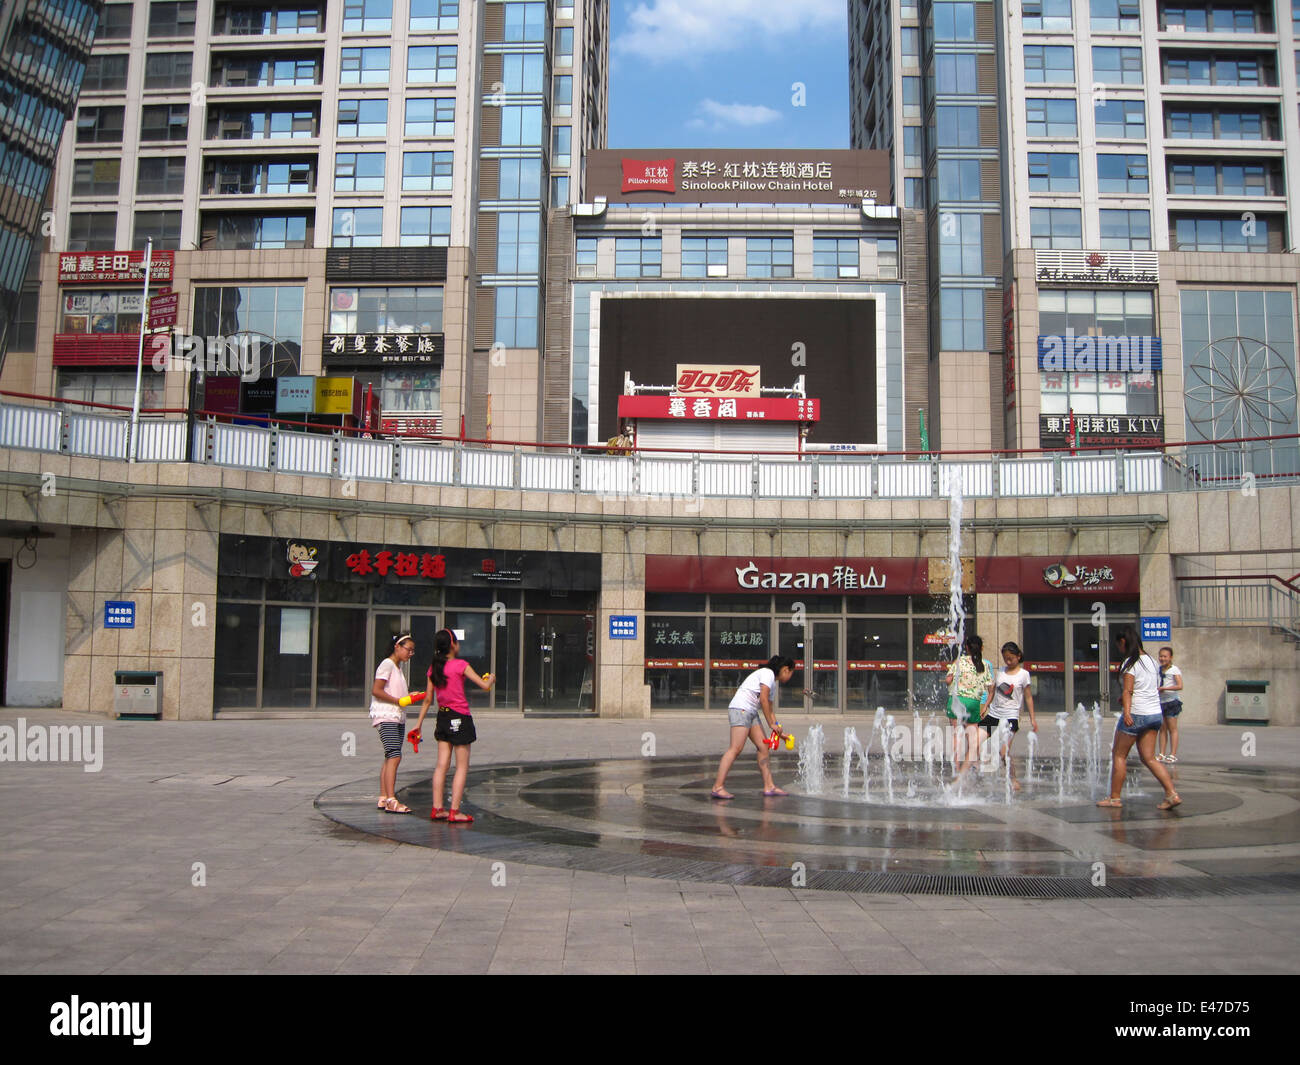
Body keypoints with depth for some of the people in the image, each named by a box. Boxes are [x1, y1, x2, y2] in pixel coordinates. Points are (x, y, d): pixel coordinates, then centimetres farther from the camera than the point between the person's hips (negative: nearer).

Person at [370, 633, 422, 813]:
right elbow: (376, 691, -16)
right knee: (395, 756, -18)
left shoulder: (398, 667, 20)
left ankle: (383, 798, 11)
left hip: (398, 718, 10)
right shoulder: (387, 664, -8)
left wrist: (409, 697, 6)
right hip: (386, 717, -10)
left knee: (390, 758, 8)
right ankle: (391, 800, -22)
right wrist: (399, 701, -17)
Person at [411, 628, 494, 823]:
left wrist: (419, 723, 15)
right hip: (460, 719, -6)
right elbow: (484, 686, -13)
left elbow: (428, 699, 7)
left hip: (442, 718, 6)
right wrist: (491, 679, 9)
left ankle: (437, 809, 11)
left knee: (442, 765, 10)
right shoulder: (461, 665, -13)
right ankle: (454, 812, -1)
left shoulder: (433, 668, 4)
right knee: (462, 767, 1)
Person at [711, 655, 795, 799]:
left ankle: (769, 786, 10)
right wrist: (772, 724, -9)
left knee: (764, 747, 5)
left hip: (751, 713, 10)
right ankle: (718, 787, -20)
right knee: (736, 748, -17)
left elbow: (769, 709, 26)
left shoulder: (773, 683, 23)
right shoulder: (768, 673, -7)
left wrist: (778, 730, 22)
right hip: (740, 708, -10)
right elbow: (763, 699, -15)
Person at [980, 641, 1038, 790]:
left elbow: (1028, 697, 3)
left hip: (1010, 716, -5)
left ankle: (1013, 779, 5)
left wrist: (1032, 718, 1)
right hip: (993, 714, 5)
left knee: (1004, 751, -13)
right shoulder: (999, 672, 10)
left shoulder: (1023, 674, 0)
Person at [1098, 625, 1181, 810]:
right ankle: (1172, 794, -5)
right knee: (1148, 758, 9)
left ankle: (1114, 798, 8)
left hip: (1137, 714, -8)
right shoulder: (1151, 660, 13)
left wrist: (1127, 712, -30)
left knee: (1118, 755, 4)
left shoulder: (1130, 663, -10)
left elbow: (1128, 691, -21)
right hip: (1155, 714, 8)